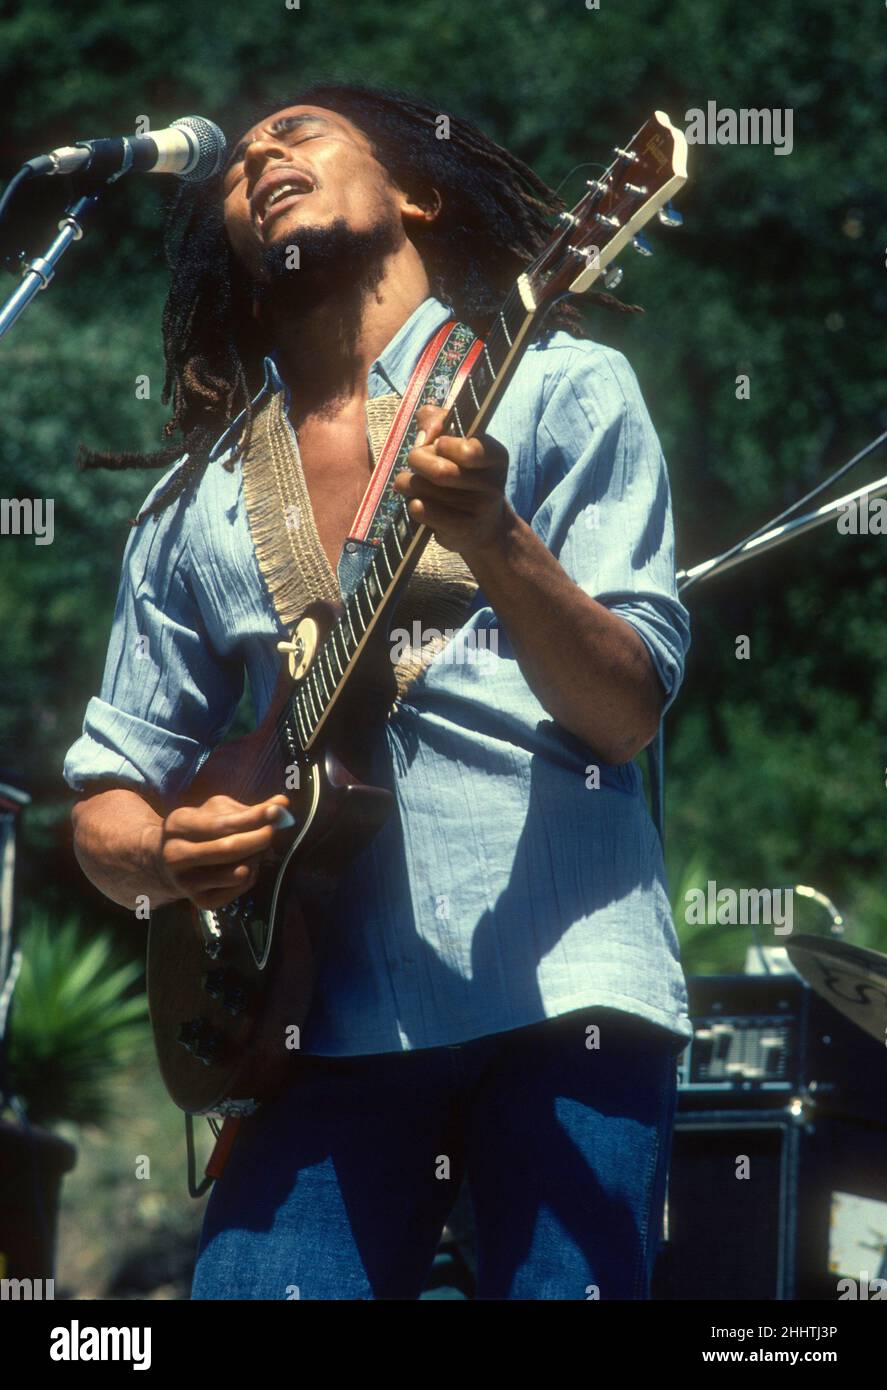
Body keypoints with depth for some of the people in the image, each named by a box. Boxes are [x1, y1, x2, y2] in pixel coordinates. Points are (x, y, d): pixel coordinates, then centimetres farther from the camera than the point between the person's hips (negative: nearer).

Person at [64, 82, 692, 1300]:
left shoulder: (557, 389, 7)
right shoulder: (195, 503, 17)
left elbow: (628, 716, -3)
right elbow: (109, 793, 20)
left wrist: (495, 540, -20)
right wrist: (160, 854, -4)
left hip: (564, 984, -3)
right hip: (333, 1018, 3)